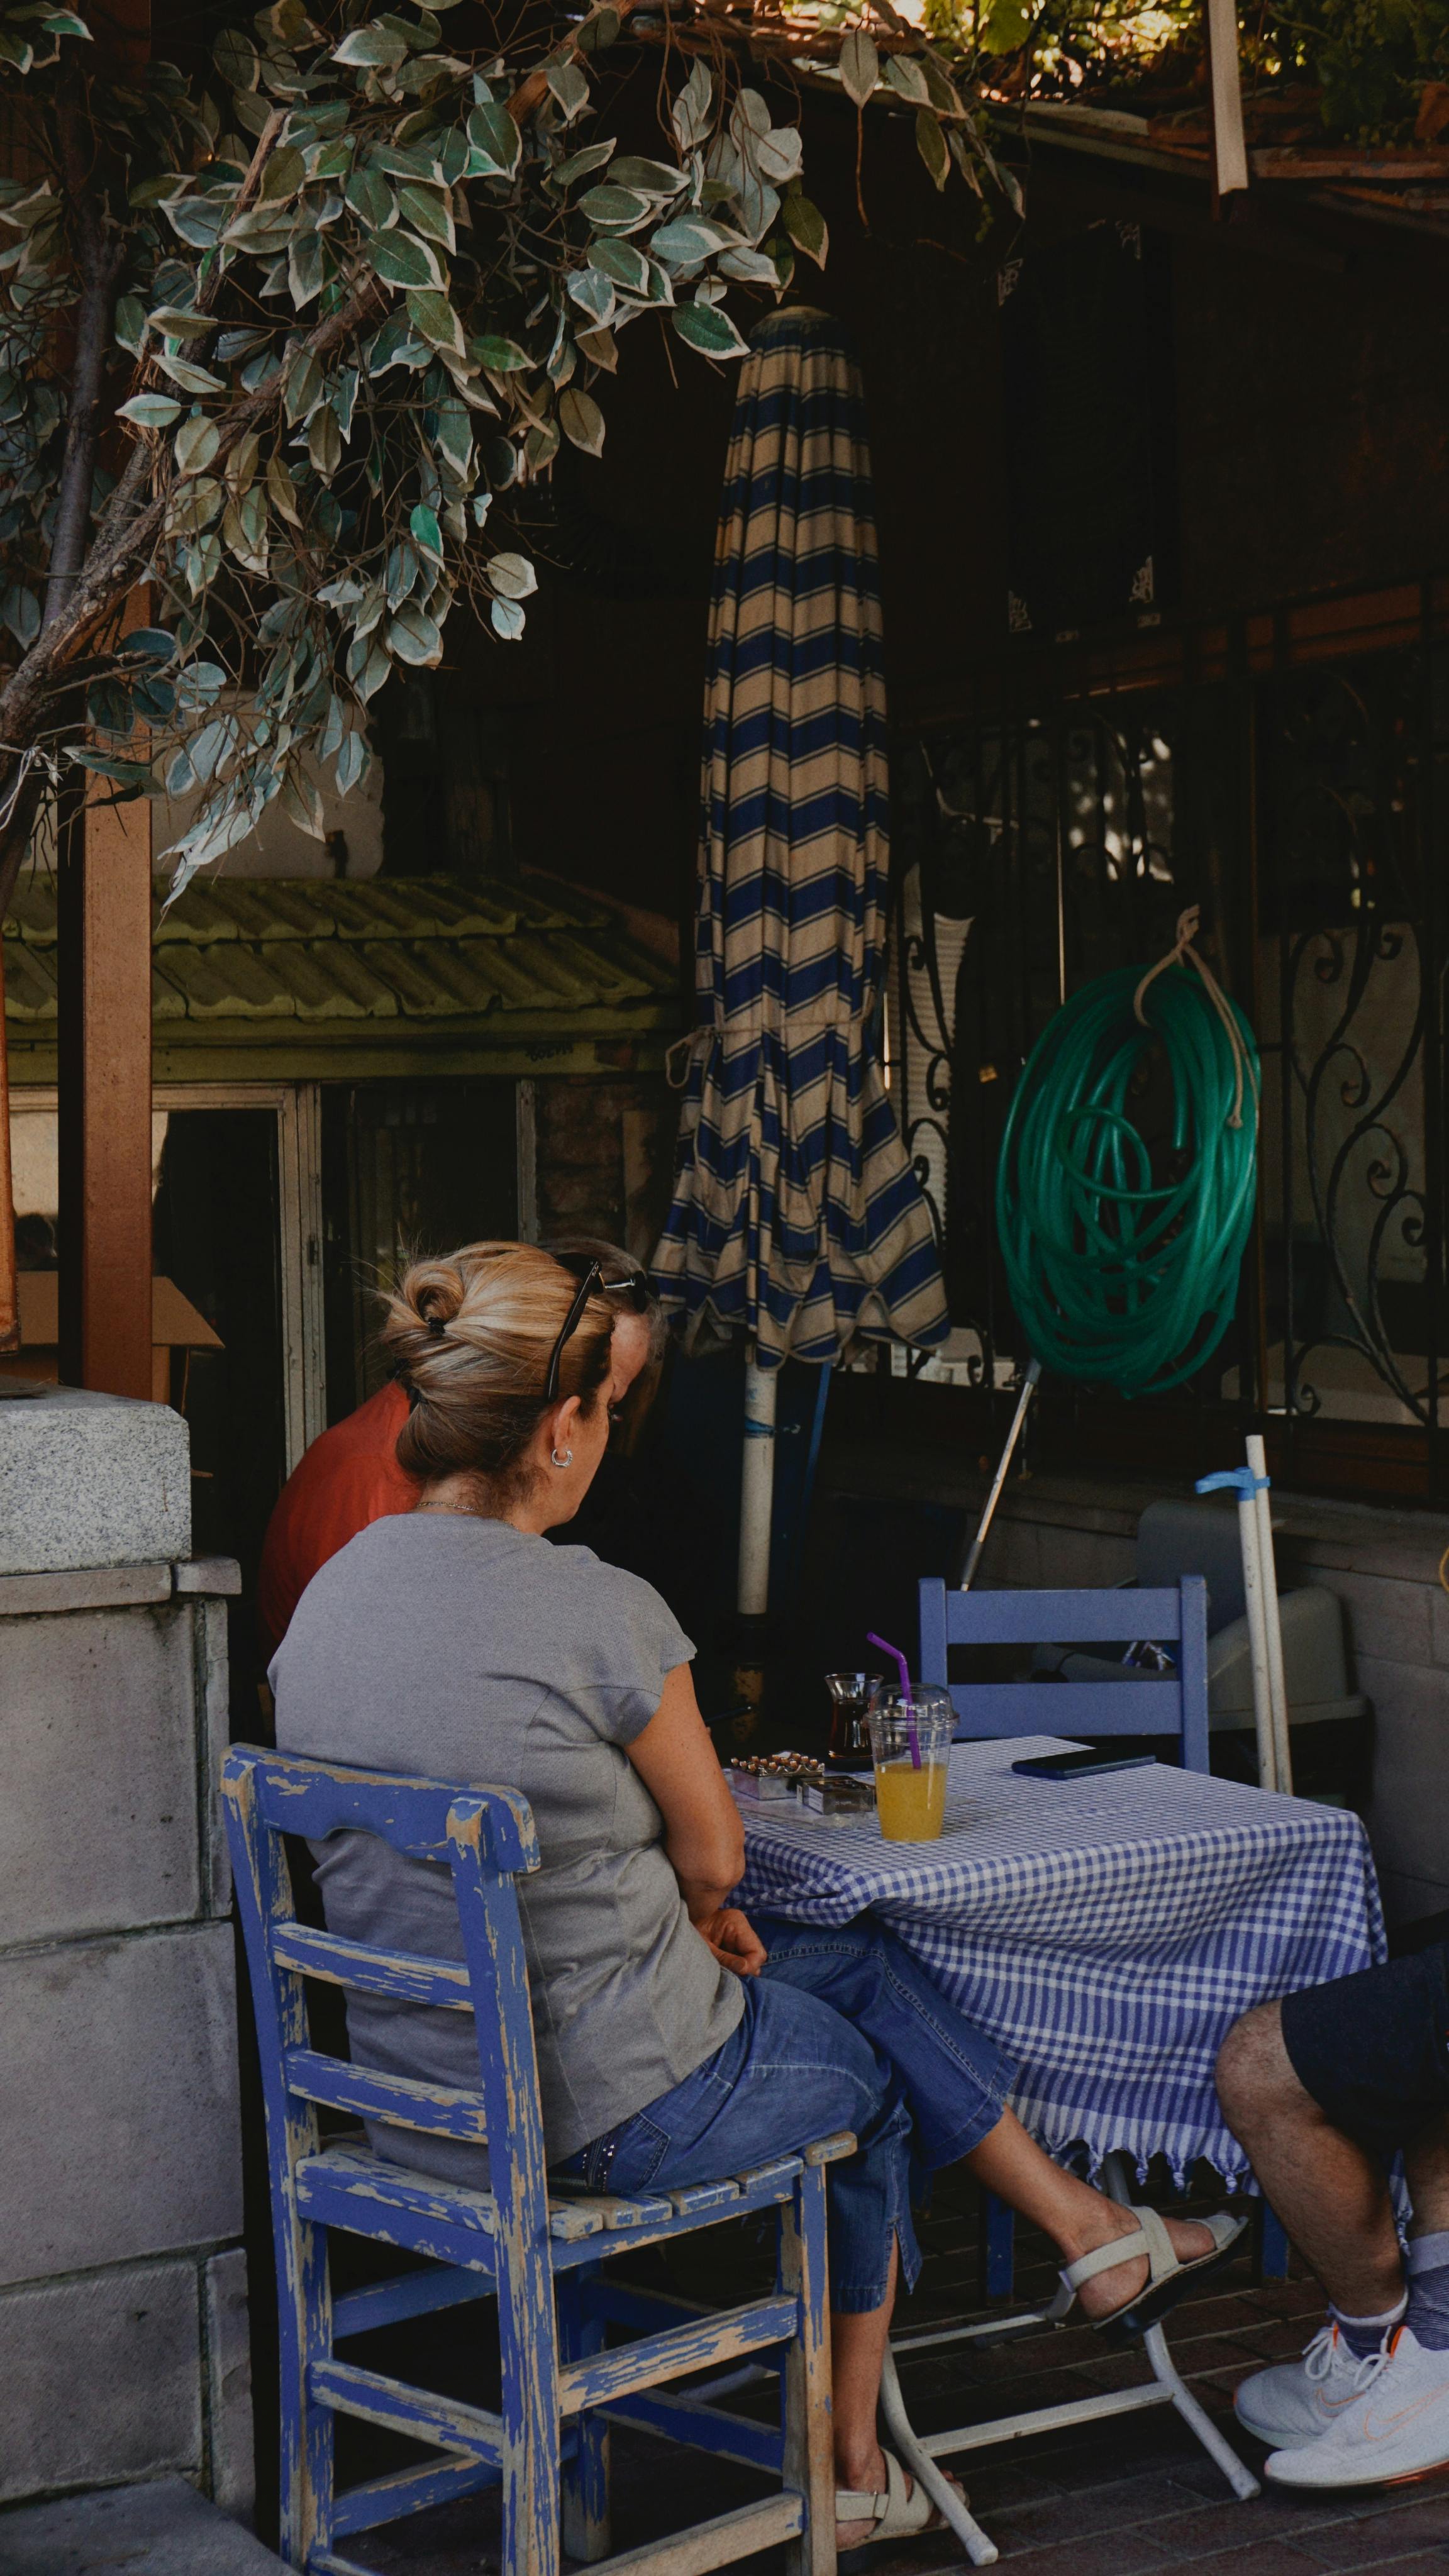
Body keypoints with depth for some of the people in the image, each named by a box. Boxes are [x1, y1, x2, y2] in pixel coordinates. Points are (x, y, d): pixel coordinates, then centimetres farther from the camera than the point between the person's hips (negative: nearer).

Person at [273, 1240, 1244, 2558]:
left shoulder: (330, 1594, 1)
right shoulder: (601, 1612, -23)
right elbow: (714, 1852, -8)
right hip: (607, 2111, -7)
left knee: (865, 1961, 23)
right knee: (874, 2080, 25)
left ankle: (1089, 2230, 40)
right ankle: (850, 2469, 43)